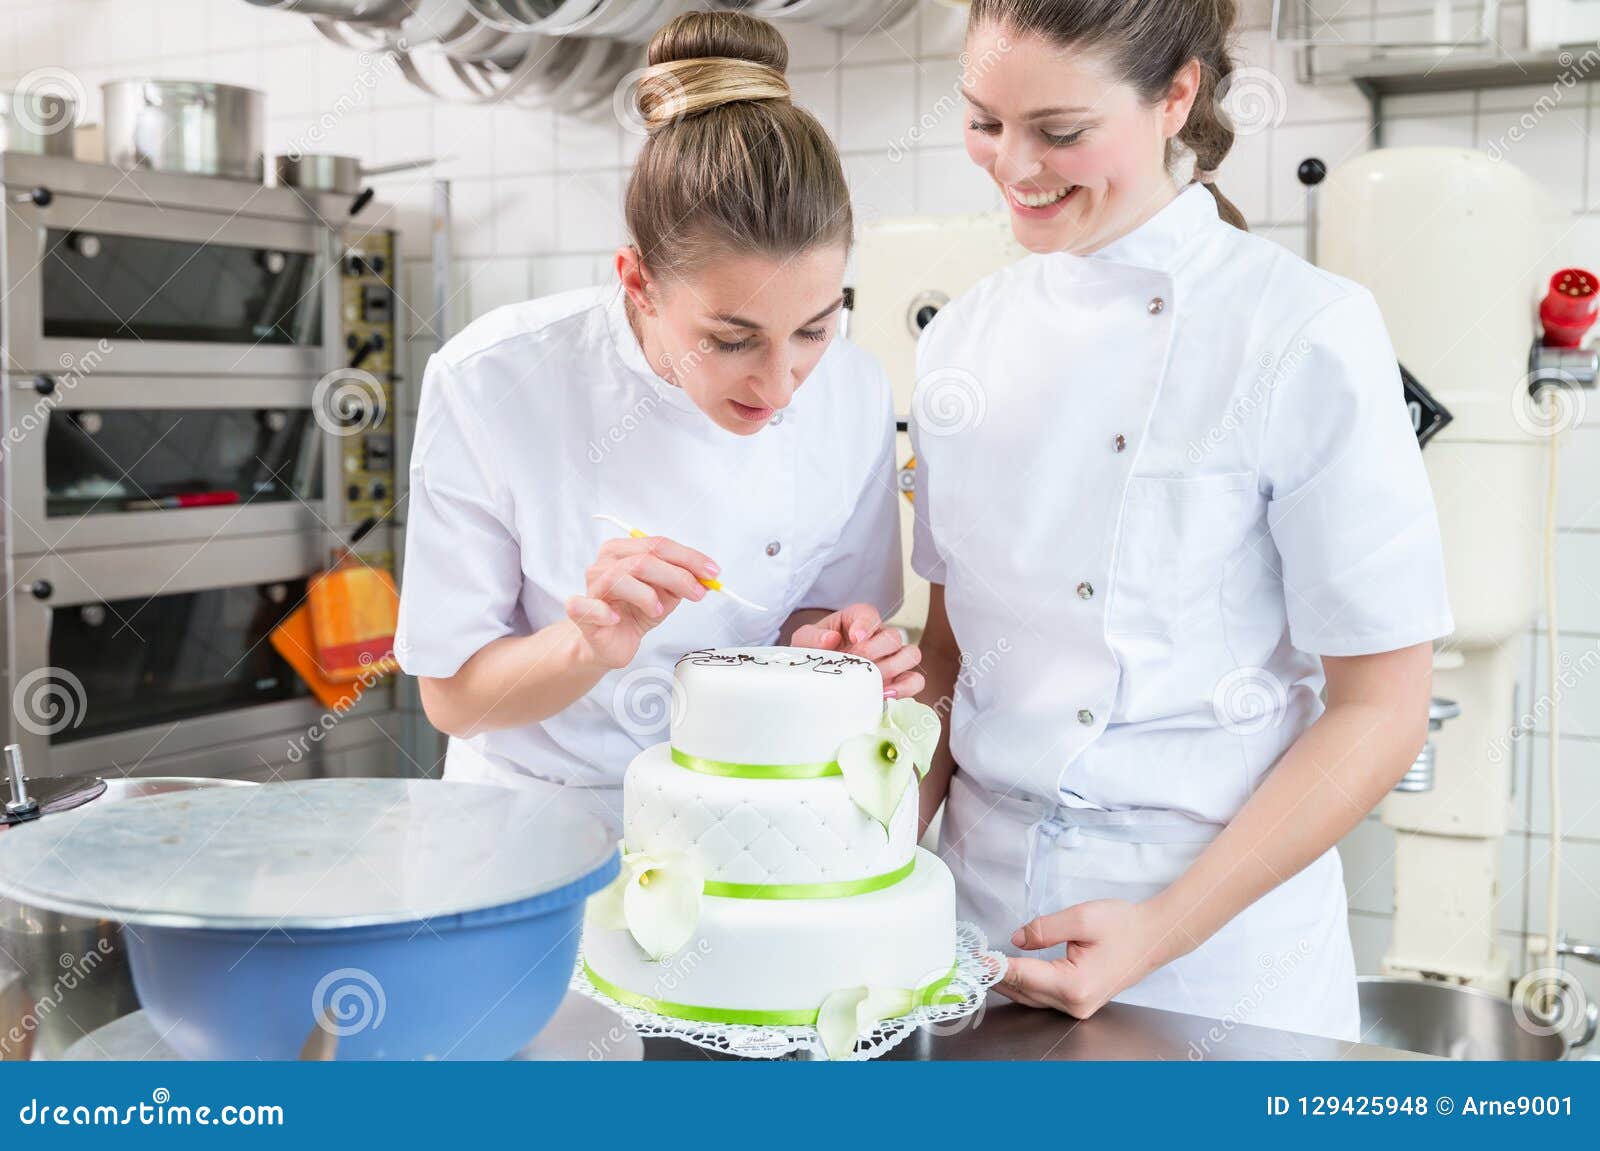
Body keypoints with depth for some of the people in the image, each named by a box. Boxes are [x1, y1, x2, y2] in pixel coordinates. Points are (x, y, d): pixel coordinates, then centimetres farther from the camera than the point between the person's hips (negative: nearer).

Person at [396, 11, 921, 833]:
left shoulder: (852, 396, -9)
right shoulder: (490, 384, -16)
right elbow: (451, 695, -9)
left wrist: (820, 642, -15)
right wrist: (590, 646, -27)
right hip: (535, 828, -1)